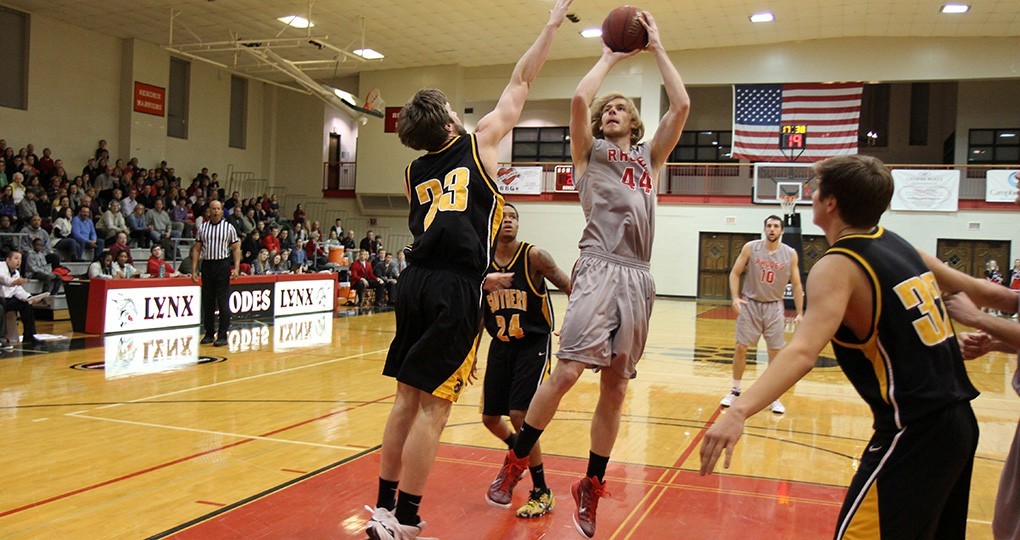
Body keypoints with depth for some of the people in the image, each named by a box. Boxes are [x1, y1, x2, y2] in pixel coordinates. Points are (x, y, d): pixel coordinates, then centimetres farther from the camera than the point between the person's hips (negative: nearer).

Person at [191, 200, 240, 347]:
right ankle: (209, 334, 17)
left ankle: (223, 336, -1)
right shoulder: (202, 228, 9)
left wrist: (236, 267, -10)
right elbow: (196, 249, 9)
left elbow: (236, 248, 1)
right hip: (207, 265, 3)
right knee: (207, 302, 8)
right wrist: (194, 270, 2)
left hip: (223, 265, -3)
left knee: (222, 302, -5)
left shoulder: (228, 227, 2)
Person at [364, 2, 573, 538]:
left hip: (415, 281, 6)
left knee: (407, 398, 13)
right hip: (453, 291, -6)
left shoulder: (416, 172, 20)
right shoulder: (477, 143, 6)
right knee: (433, 405, -3)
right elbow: (520, 83, 13)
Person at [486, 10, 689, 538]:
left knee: (615, 387, 6)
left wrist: (656, 48, 16)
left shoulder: (649, 157, 23)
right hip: (599, 270, -4)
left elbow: (681, 105, 12)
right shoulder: (589, 151, 14)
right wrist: (610, 57, 11)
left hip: (638, 277, 4)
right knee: (566, 372, -14)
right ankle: (514, 462, 3)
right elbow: (579, 98, -4)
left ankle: (591, 487, 17)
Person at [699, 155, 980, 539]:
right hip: (959, 422, 9)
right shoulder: (900, 244, 8)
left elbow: (803, 352, -33)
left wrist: (739, 412, -44)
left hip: (912, 434, -9)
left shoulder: (838, 267, -16)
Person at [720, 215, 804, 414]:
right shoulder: (750, 248, -7)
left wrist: (800, 313, -3)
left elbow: (796, 285, 2)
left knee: (775, 352, 1)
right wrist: (735, 297, -15)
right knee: (741, 348, 1)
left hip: (774, 307, 1)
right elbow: (735, 273, -1)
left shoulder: (790, 254, -4)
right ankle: (735, 391, 16)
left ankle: (774, 397, 13)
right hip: (750, 304, -1)